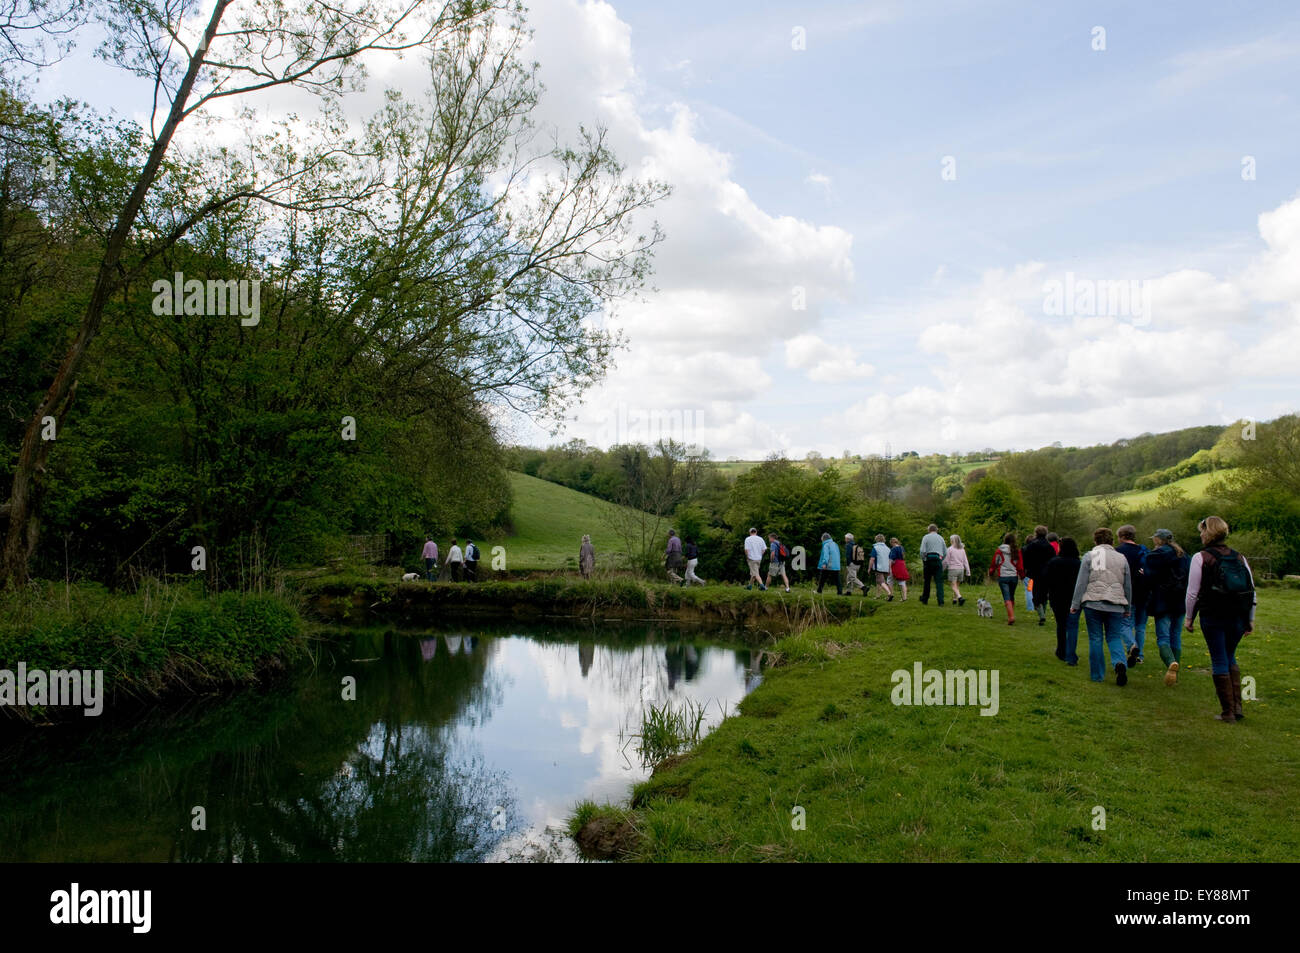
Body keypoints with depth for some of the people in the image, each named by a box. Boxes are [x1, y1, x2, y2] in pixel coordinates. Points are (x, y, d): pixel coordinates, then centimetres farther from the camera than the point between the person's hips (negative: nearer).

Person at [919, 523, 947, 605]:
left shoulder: (926, 537, 3)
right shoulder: (940, 538, 12)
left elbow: (922, 551, -8)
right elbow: (945, 552, 10)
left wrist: (923, 560, 5)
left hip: (928, 559, -1)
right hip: (938, 560, 1)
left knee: (926, 581, 9)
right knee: (939, 581, -2)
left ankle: (924, 600, 16)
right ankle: (940, 601, -11)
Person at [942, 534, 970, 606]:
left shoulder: (950, 549, -7)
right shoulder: (962, 549, 7)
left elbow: (946, 561, -5)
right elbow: (965, 561, 7)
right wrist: (968, 571, 9)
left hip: (953, 569, -5)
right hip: (961, 569, 5)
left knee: (954, 586, -6)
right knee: (957, 585, 17)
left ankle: (960, 597, -26)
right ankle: (955, 599, 22)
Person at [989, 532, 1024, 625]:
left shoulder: (999, 551, -3)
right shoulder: (1017, 551, 1)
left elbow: (994, 563, 5)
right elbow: (1020, 565, 3)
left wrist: (990, 573, 21)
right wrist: (1022, 575, 18)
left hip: (1003, 577, -2)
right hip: (1014, 576, 3)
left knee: (1007, 597, -5)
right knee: (1011, 597, 18)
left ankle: (1011, 616, -19)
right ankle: (1010, 616, 23)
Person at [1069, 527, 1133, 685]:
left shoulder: (1089, 557, 1)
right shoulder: (1121, 558, 10)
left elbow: (1081, 583, -3)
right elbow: (1128, 586, 15)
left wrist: (1075, 604, 1)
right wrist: (1128, 608, 25)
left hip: (1093, 603, -2)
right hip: (1116, 605, 2)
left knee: (1095, 639, 5)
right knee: (1114, 637, 10)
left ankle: (1097, 675, 9)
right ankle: (1120, 663, -17)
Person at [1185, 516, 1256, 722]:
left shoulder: (1201, 558, -7)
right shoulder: (1239, 557, 7)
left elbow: (1193, 593, -7)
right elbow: (1252, 591, 10)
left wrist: (1189, 617, 5)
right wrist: (1250, 619, 18)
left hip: (1212, 618, -5)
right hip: (1238, 618, 5)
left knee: (1219, 661, 3)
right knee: (1230, 658, 20)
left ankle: (1228, 711, 4)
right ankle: (1237, 706, 12)